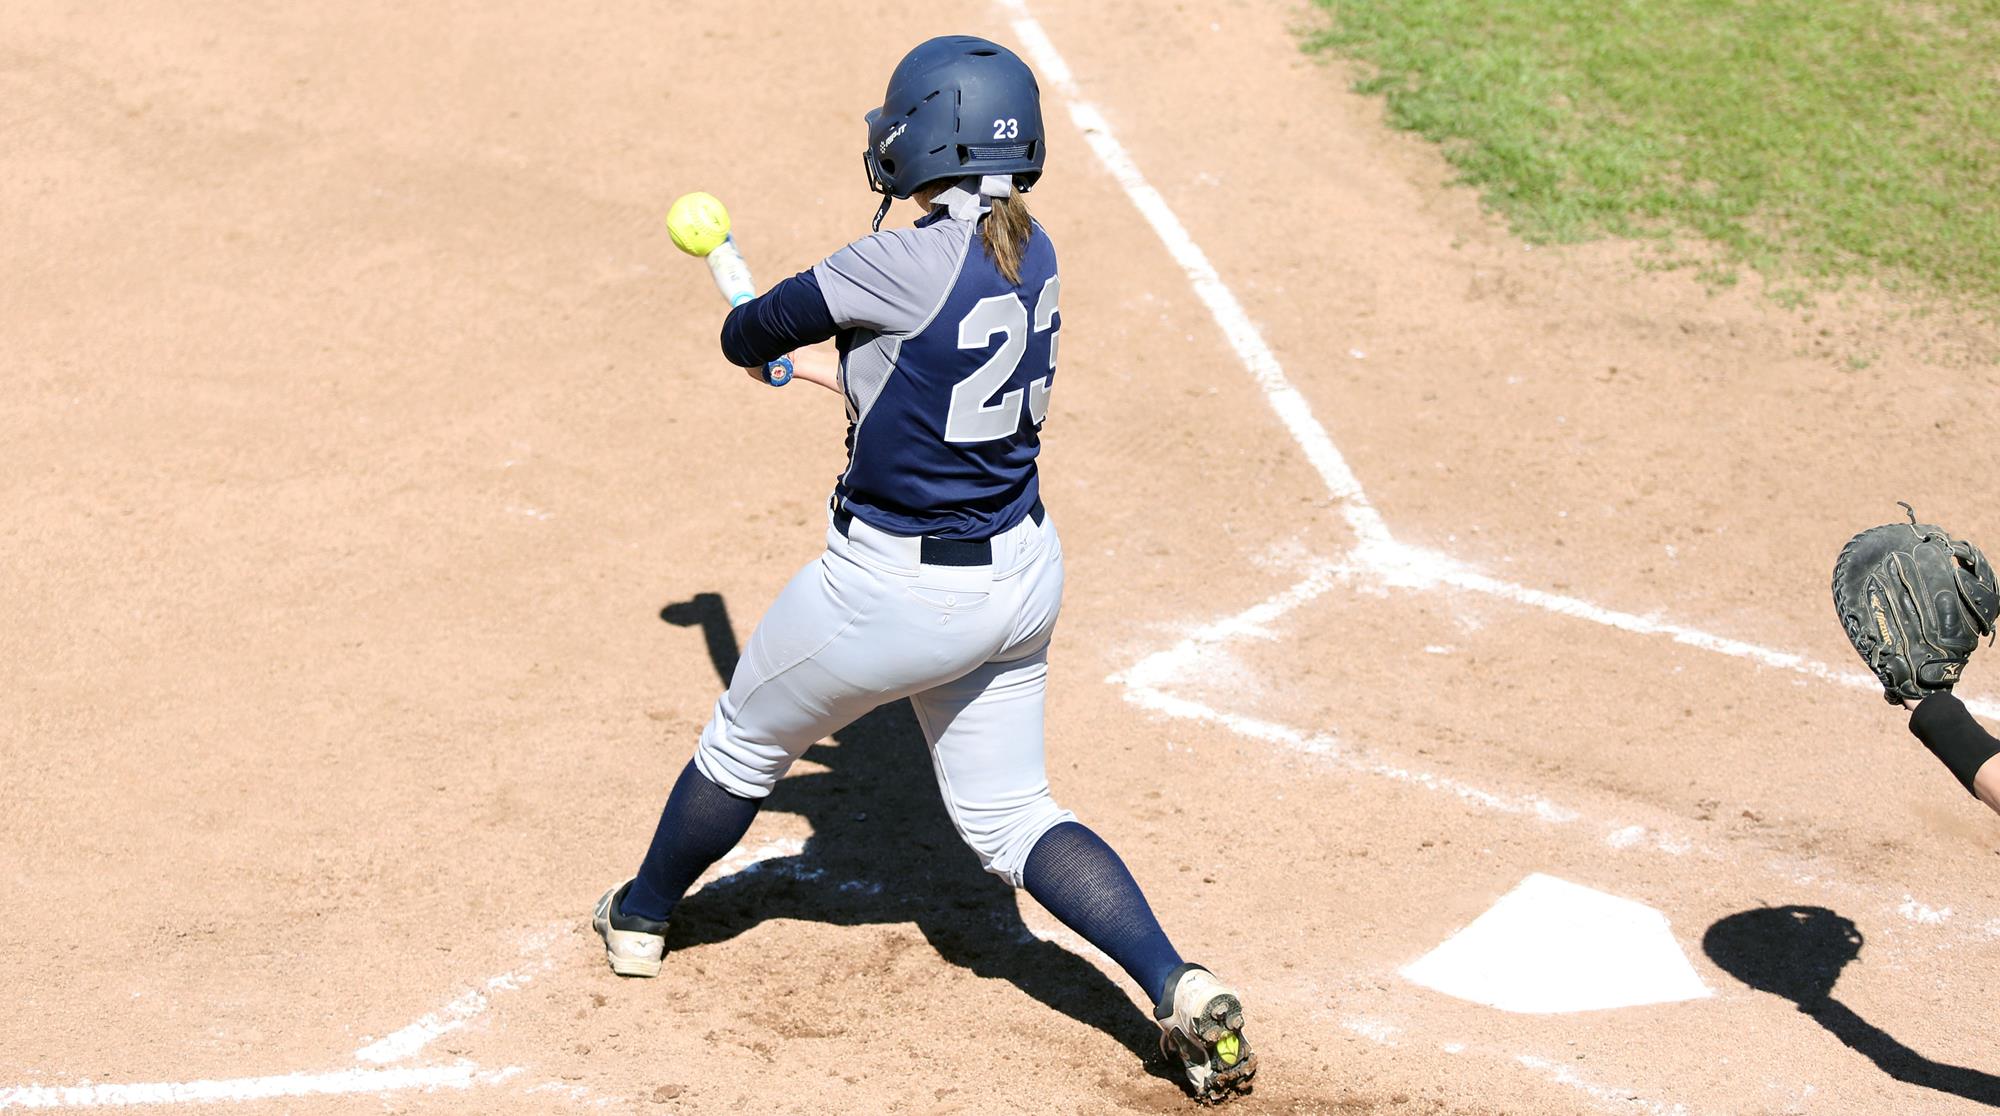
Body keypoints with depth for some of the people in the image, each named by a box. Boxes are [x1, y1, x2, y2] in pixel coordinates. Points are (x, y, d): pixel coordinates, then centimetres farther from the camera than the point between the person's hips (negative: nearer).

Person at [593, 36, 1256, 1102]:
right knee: (1009, 817, 15)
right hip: (1019, 573, 7)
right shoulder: (1031, 253, -1)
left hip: (895, 593, -7)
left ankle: (641, 918, 43)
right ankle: (1180, 989, -3)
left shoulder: (903, 263, -23)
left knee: (742, 745, 20)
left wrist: (757, 343, 16)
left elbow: (750, 332, -7)